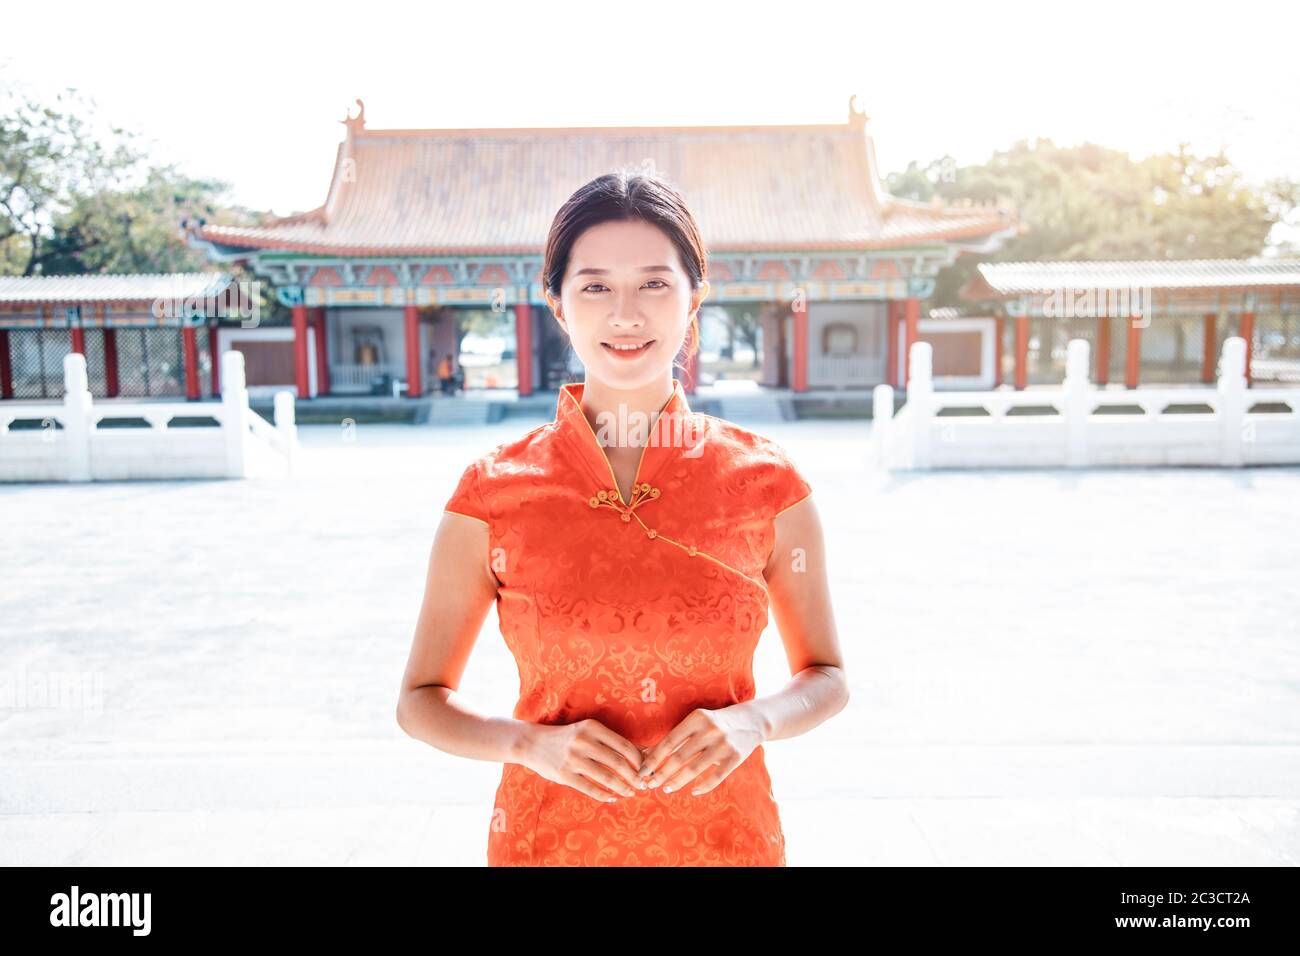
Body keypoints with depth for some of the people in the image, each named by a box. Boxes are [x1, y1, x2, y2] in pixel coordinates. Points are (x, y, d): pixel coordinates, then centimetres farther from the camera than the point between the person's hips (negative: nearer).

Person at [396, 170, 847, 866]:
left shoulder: (768, 484, -10)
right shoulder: (492, 494, -11)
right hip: (547, 838, 0)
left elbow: (826, 676, 2)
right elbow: (421, 700, -2)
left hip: (724, 834, 1)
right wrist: (533, 743, -18)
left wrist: (751, 721, -16)